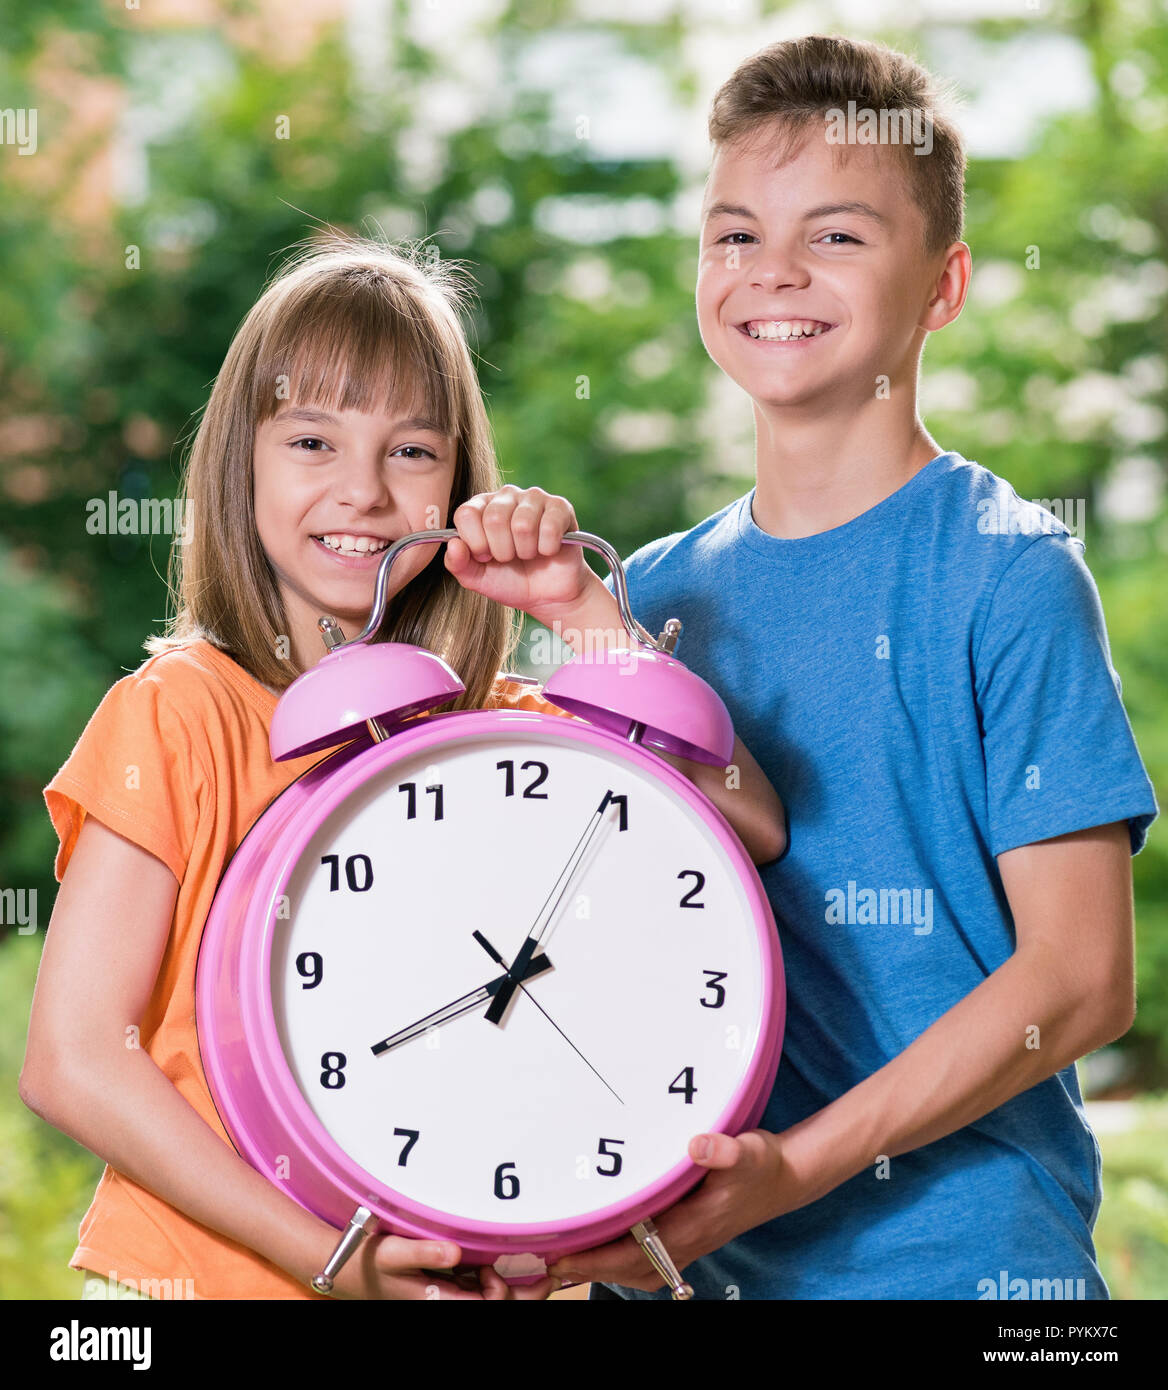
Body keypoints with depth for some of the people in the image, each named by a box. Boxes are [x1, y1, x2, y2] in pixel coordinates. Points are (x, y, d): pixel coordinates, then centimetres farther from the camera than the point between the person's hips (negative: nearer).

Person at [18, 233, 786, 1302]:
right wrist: (333, 1258, -18)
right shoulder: (185, 707, -9)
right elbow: (72, 1061, -13)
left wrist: (579, 606, -11)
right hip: (205, 1272, -3)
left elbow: (749, 829, -8)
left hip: (464, 1269, 4)